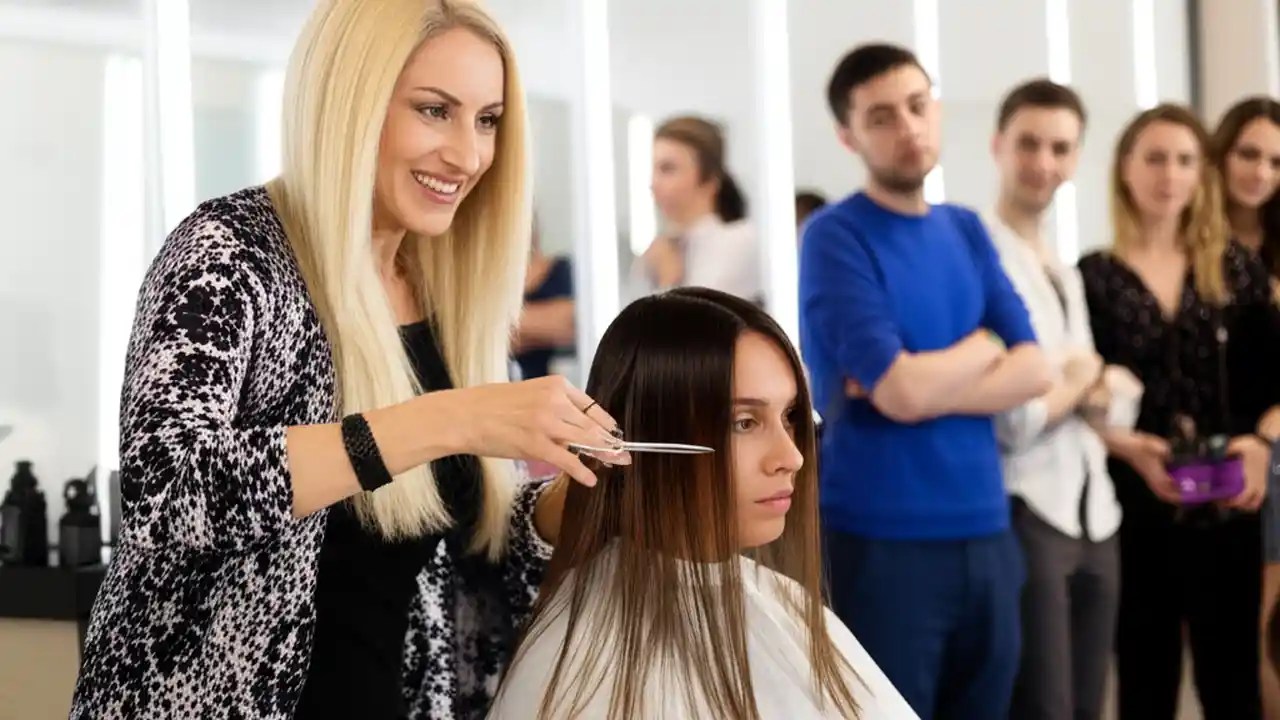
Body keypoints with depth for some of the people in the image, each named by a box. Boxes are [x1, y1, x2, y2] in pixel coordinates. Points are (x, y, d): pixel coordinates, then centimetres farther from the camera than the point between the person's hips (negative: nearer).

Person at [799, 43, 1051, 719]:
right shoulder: (835, 238, -8)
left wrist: (926, 383, -11)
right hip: (880, 539, -6)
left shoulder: (966, 230, 12)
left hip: (984, 532, 6)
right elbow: (901, 391, -18)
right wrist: (981, 346, 0)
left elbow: (1034, 371, 3)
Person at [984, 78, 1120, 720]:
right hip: (1026, 517, -9)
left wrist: (1083, 387, -5)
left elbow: (1106, 393, 18)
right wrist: (1079, 380, -1)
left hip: (1093, 515, 9)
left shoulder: (1066, 273, 15)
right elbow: (1011, 419, -20)